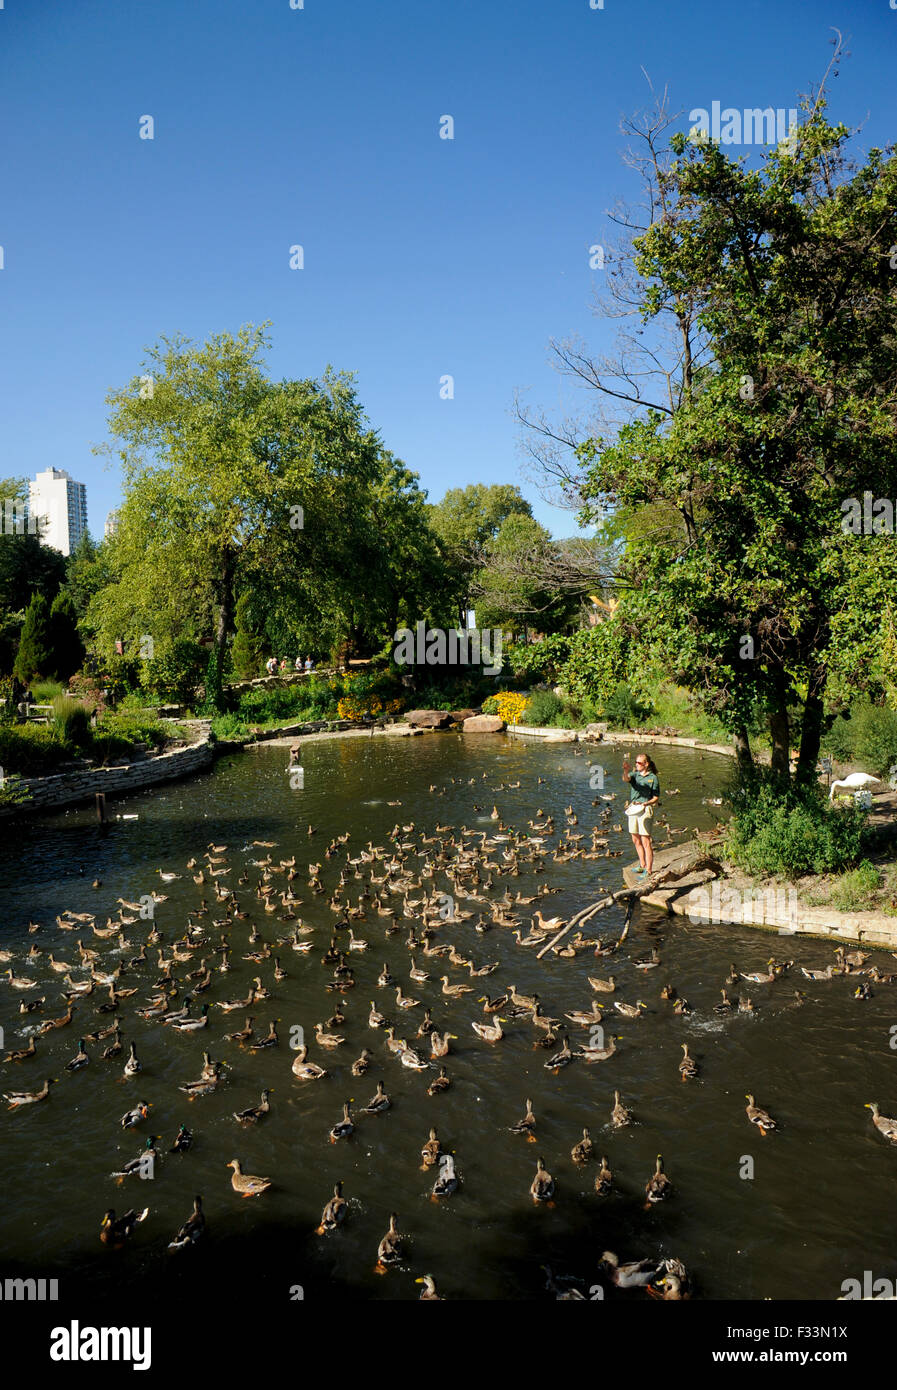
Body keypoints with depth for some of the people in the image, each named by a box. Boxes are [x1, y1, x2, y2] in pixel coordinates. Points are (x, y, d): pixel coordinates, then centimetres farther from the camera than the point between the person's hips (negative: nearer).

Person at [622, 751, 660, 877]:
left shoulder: (653, 778, -3)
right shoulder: (635, 775, 9)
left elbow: (656, 799, -4)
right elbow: (626, 779, -15)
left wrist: (644, 804, -20)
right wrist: (626, 770, -36)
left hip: (645, 810, -6)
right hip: (632, 809, 6)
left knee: (645, 842, -5)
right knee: (636, 840, 14)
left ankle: (648, 870, 0)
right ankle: (642, 865, 28)